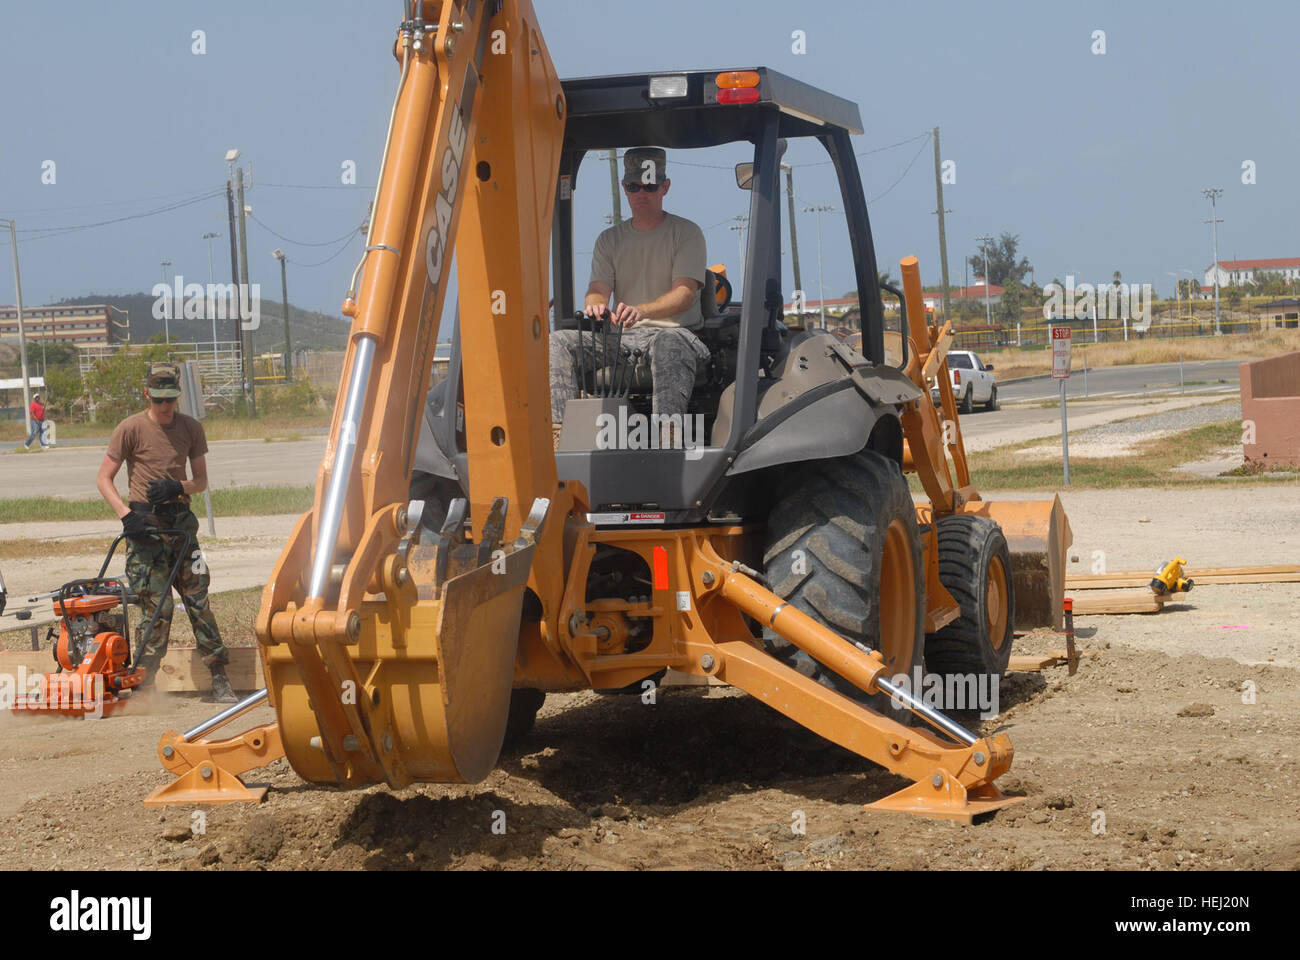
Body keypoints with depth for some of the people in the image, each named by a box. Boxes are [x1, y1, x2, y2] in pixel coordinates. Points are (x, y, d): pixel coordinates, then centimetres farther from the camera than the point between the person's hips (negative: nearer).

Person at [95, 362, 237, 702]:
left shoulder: (190, 428, 7)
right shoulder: (131, 428, -5)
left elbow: (202, 481, 10)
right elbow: (104, 479, -3)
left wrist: (177, 487, -12)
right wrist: (126, 515, -16)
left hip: (180, 521, 4)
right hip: (145, 523, -3)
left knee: (199, 600, 1)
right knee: (157, 608, -8)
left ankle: (219, 680, 5)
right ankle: (144, 684, 2)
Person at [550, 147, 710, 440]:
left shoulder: (686, 233, 5)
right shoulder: (609, 240, 19)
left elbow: (686, 294, -10)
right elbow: (598, 289, 6)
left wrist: (641, 311, -30)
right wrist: (595, 305, -22)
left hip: (674, 331, -5)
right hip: (621, 338, 5)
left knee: (668, 342, -41)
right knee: (558, 342, -19)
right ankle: (558, 430, -34)